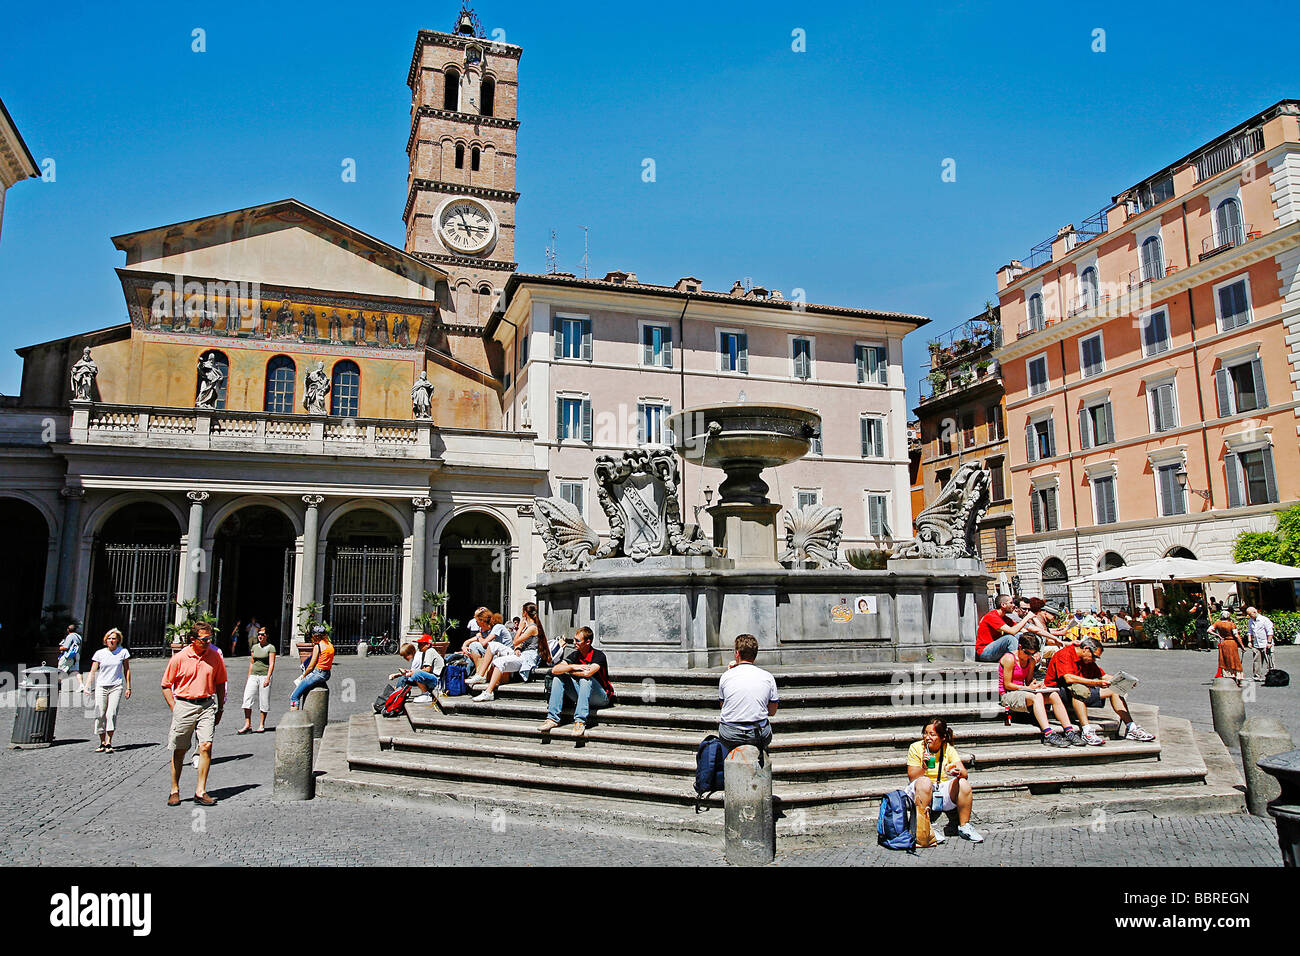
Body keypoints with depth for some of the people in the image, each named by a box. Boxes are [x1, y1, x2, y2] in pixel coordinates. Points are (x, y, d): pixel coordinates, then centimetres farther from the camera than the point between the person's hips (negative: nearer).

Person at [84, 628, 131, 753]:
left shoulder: (123, 652, 5)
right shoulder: (100, 653, 5)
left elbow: (127, 670, 10)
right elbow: (92, 672, 4)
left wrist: (128, 688, 7)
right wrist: (87, 686, -9)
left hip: (116, 687, -1)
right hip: (101, 687, 1)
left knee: (112, 713, -14)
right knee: (100, 715, -3)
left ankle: (109, 743, -9)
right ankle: (102, 743, 10)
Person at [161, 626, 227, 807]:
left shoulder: (215, 657, 4)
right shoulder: (179, 658, -3)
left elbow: (220, 684, 15)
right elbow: (166, 685, 6)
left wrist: (220, 708, 12)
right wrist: (174, 708, -3)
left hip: (207, 705, 1)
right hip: (183, 705, -1)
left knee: (206, 746, -11)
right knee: (179, 750, 6)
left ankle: (200, 791, -5)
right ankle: (175, 791, 21)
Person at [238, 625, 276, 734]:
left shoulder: (270, 647, -3)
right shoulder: (254, 647, 13)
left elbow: (271, 664, -7)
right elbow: (251, 663, 18)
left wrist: (268, 678, -15)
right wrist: (249, 677, 13)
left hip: (264, 676, -5)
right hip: (253, 676, 5)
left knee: (263, 701, 0)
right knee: (247, 698, -7)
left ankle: (262, 725, 9)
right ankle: (247, 724, -4)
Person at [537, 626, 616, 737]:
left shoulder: (599, 655, -16)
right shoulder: (575, 655, 2)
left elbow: (587, 673, -35)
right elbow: (554, 670, -7)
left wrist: (570, 671, -16)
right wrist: (572, 667, -23)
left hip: (601, 698, -6)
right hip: (581, 695, 6)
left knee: (585, 678, -33)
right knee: (558, 677, -8)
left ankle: (580, 721, -36)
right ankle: (553, 718, -14)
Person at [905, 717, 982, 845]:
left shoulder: (948, 749, 1)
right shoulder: (916, 748, -5)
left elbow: (964, 772, -10)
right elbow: (912, 778, -11)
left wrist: (958, 772, -34)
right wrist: (923, 768, -30)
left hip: (944, 790, 2)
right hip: (921, 791, -2)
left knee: (964, 783, -24)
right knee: (924, 781, -35)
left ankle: (964, 827, -9)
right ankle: (925, 830, -27)